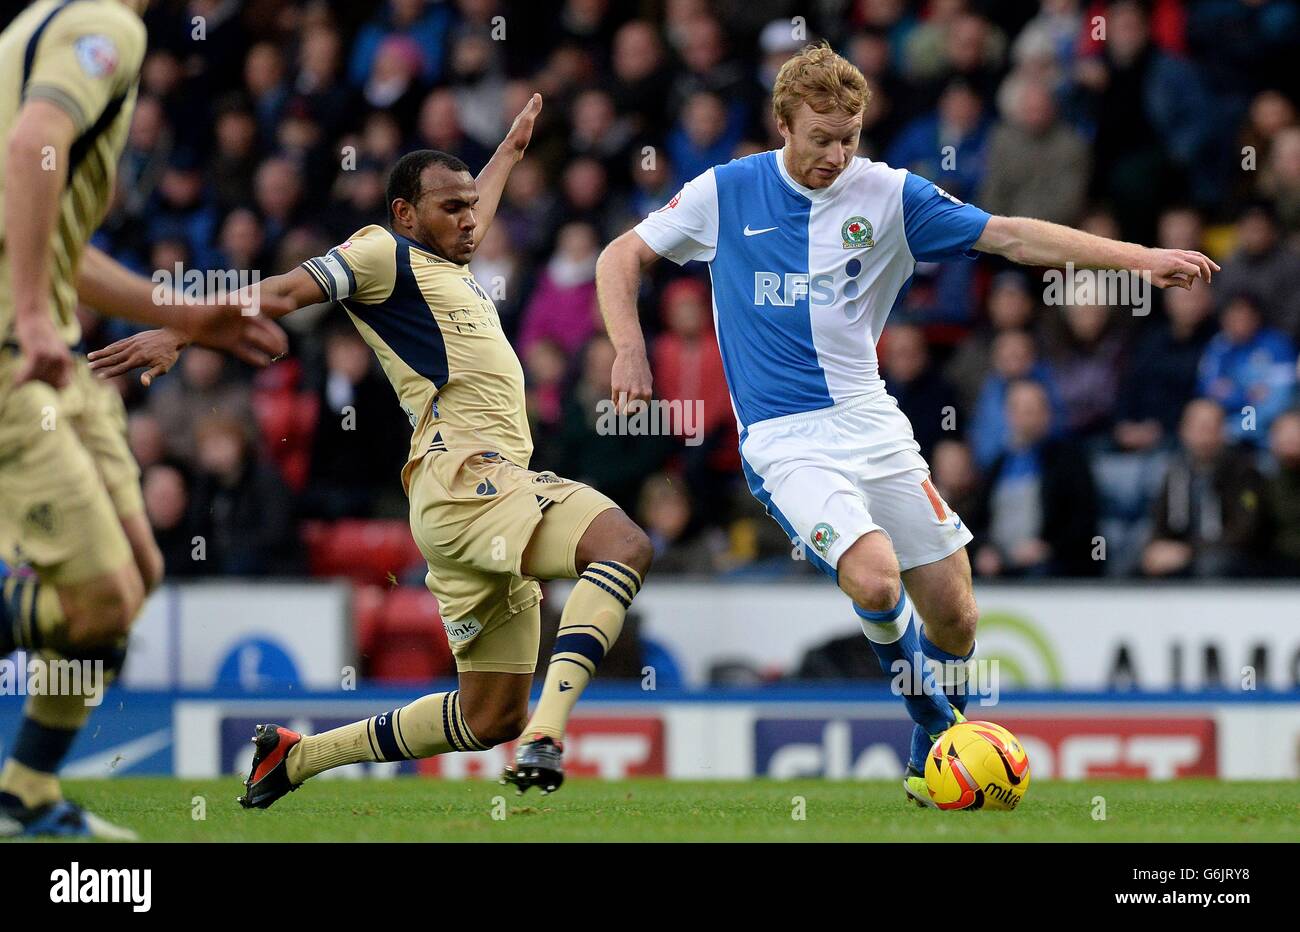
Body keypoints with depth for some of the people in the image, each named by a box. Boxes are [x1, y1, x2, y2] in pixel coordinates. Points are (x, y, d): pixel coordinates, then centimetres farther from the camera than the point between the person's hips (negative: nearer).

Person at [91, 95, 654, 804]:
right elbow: (283, 292, -9)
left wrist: (510, 149, 65)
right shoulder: (387, 254, 1)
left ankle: (297, 754, 19)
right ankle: (547, 733, -44)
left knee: (490, 718, 7)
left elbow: (472, 218, 51)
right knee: (626, 544, -31)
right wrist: (177, 332, -19)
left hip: (497, 490, 10)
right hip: (461, 479, -10)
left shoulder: (450, 267, 28)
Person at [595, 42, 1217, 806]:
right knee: (874, 577, -28)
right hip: (786, 439, -3)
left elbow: (1008, 235, -1)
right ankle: (937, 722, 1)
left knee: (954, 617, 0)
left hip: (873, 425, 3)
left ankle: (934, 759, 28)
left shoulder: (886, 195, 1)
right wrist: (630, 349, -8)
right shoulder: (725, 194, -1)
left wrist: (1140, 258, -9)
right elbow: (622, 257, 9)